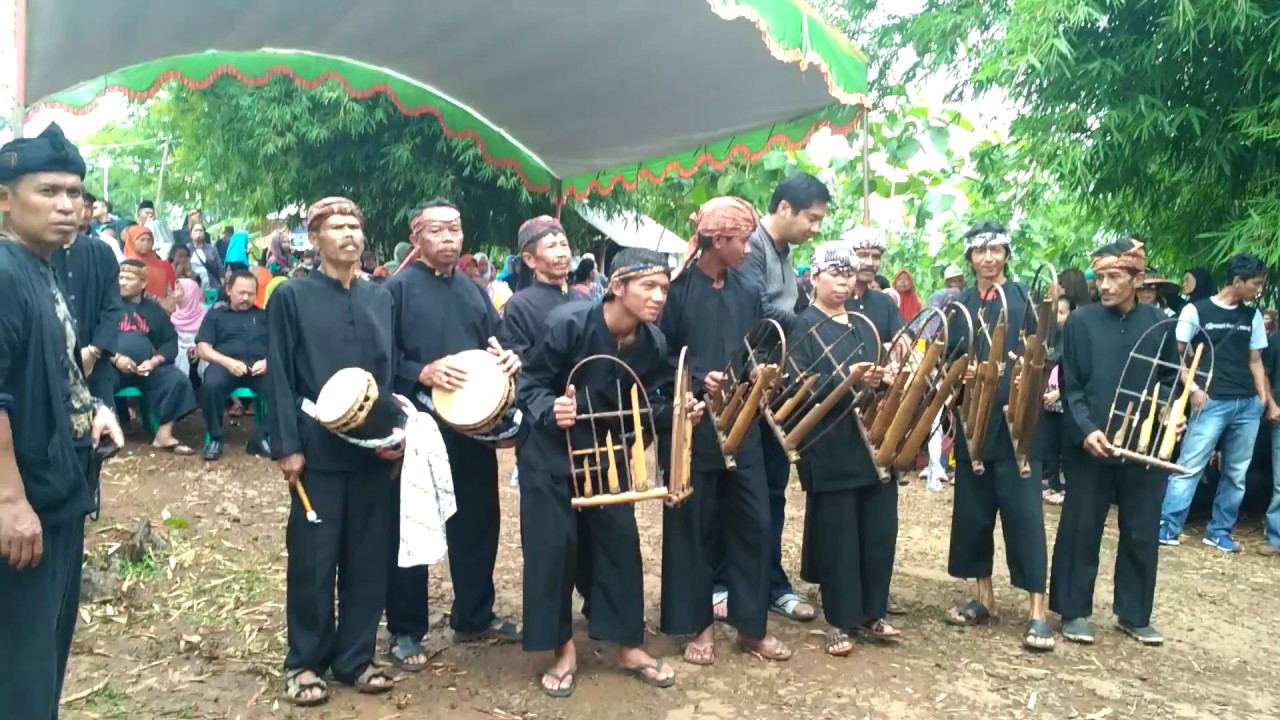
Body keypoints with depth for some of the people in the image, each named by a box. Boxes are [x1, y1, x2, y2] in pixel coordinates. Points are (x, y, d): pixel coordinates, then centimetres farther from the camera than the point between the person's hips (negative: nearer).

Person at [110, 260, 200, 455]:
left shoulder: (153, 309, 17)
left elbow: (171, 341, 10)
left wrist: (154, 361, -10)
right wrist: (115, 358, -19)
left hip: (146, 367, 3)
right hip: (112, 365, -3)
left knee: (177, 379, -21)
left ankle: (164, 435, -18)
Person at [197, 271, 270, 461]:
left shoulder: (264, 316, 25)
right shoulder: (215, 314, 22)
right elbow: (203, 348, 9)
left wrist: (267, 361, -9)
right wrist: (227, 361, -10)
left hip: (259, 367, 1)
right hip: (225, 364, 0)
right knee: (211, 384, -36)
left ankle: (262, 438, -18)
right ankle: (214, 438, -16)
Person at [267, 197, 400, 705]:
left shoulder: (381, 299, 12)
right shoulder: (292, 297, -1)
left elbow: (392, 372, 12)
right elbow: (279, 377, -5)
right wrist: (287, 446, -11)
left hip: (376, 449, 4)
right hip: (319, 450, -4)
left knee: (369, 558, 9)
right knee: (313, 559, 5)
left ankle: (355, 658, 24)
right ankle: (304, 663, 22)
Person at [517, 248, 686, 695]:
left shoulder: (653, 343, -10)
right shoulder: (567, 323, -25)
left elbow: (647, 403, 2)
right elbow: (530, 385, -18)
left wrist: (676, 414, -18)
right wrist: (551, 409, -38)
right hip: (550, 452, -4)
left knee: (619, 541, 6)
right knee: (555, 545, -2)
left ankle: (629, 646, 21)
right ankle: (563, 650, 16)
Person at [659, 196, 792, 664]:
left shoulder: (748, 293, 9)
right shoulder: (678, 289, -7)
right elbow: (661, 357, -7)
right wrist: (700, 379, -19)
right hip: (692, 424, -5)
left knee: (753, 522, 7)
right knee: (693, 525, 5)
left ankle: (752, 625, 21)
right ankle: (699, 626, 19)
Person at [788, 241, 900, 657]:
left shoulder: (863, 325, 16)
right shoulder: (804, 328, -4)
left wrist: (881, 379, -1)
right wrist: (846, 380, -24)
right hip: (831, 449, -6)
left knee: (879, 530, 10)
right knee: (837, 534, 2)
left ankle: (872, 612, 25)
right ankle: (840, 622, 14)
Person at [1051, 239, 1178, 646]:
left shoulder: (1158, 323, 3)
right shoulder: (1080, 321, -3)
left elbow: (1172, 380, 11)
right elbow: (1070, 385, -4)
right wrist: (1086, 429, -17)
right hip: (1090, 445, -2)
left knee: (1142, 533, 11)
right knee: (1081, 530, 5)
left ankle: (1134, 614, 26)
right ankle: (1074, 611, 18)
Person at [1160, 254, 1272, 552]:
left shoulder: (1252, 316, 13)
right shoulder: (1196, 311, -3)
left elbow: (1255, 361, 16)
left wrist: (1266, 399, 7)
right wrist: (1193, 389, -12)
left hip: (1248, 405, 5)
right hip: (1211, 403, -5)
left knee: (1236, 474, 9)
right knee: (1189, 467, -8)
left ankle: (1219, 531, 20)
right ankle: (1168, 527, -3)